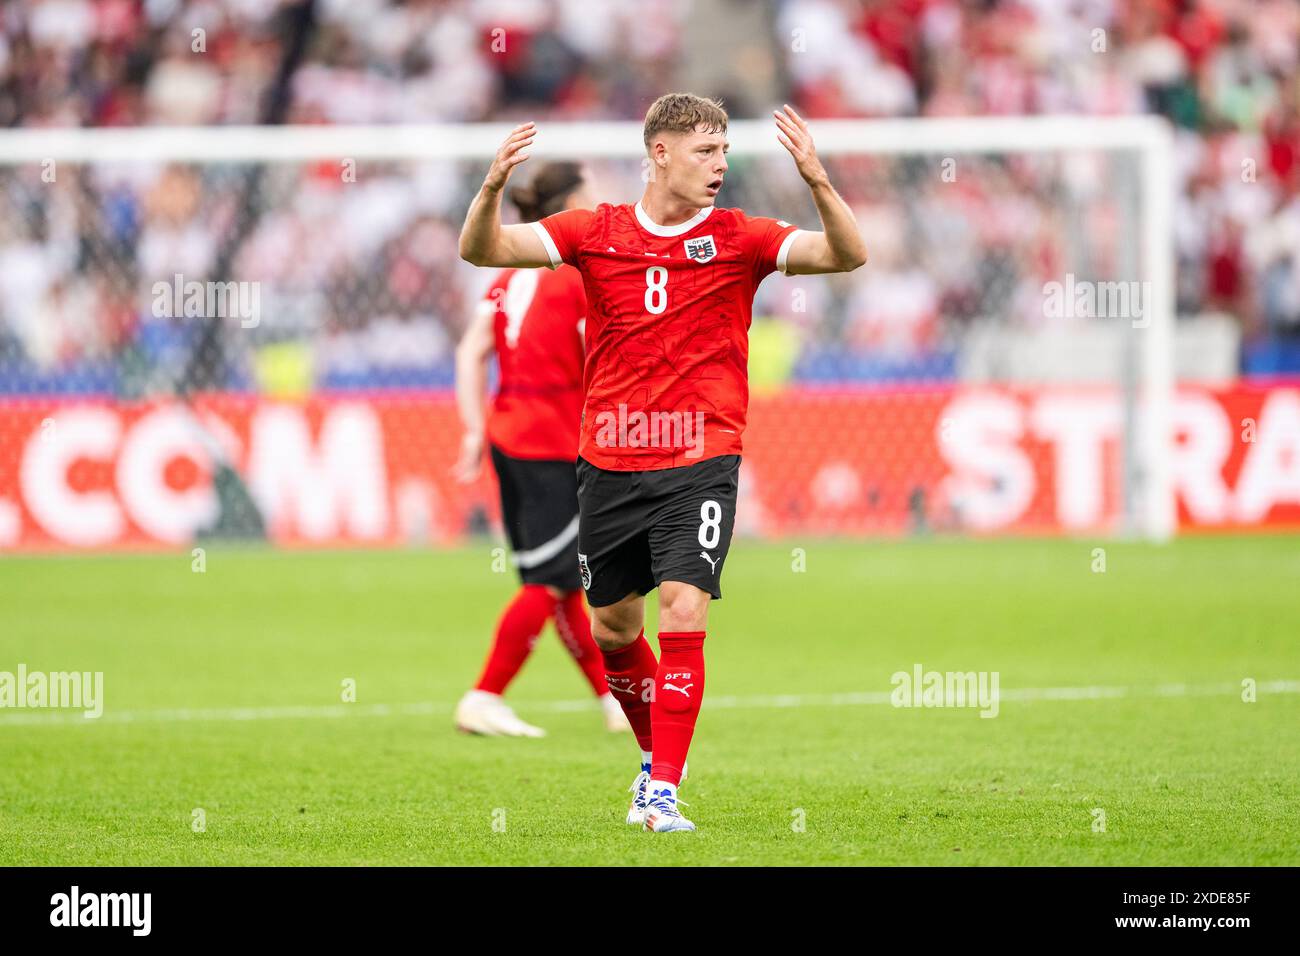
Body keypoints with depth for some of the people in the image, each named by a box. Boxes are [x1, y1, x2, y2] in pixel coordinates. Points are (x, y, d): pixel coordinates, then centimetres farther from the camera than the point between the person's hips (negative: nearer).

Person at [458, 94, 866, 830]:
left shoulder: (739, 239, -1)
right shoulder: (596, 232, 2)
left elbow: (847, 254, -11)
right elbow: (482, 249, -2)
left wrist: (816, 180, -27)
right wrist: (493, 188, -21)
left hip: (700, 462, -2)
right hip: (610, 465, 2)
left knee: (683, 616, -16)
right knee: (614, 628, 11)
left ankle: (664, 791, -13)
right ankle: (656, 754, 36)